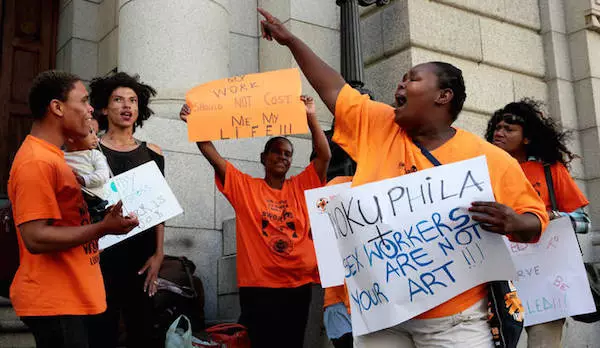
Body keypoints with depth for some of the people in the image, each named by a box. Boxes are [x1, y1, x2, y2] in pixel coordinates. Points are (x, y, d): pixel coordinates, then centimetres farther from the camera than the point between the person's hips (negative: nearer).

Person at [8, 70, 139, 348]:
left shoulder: (51, 156, 15)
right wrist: (103, 228, -25)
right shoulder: (36, 161, -18)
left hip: (73, 298, 10)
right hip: (54, 303, -10)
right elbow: (35, 238, -24)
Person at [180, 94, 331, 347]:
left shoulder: (301, 187, 8)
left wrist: (311, 117, -8)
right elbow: (213, 157, -3)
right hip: (258, 285, -2)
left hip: (298, 284, 2)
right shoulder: (245, 186, 4)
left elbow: (325, 156, -1)